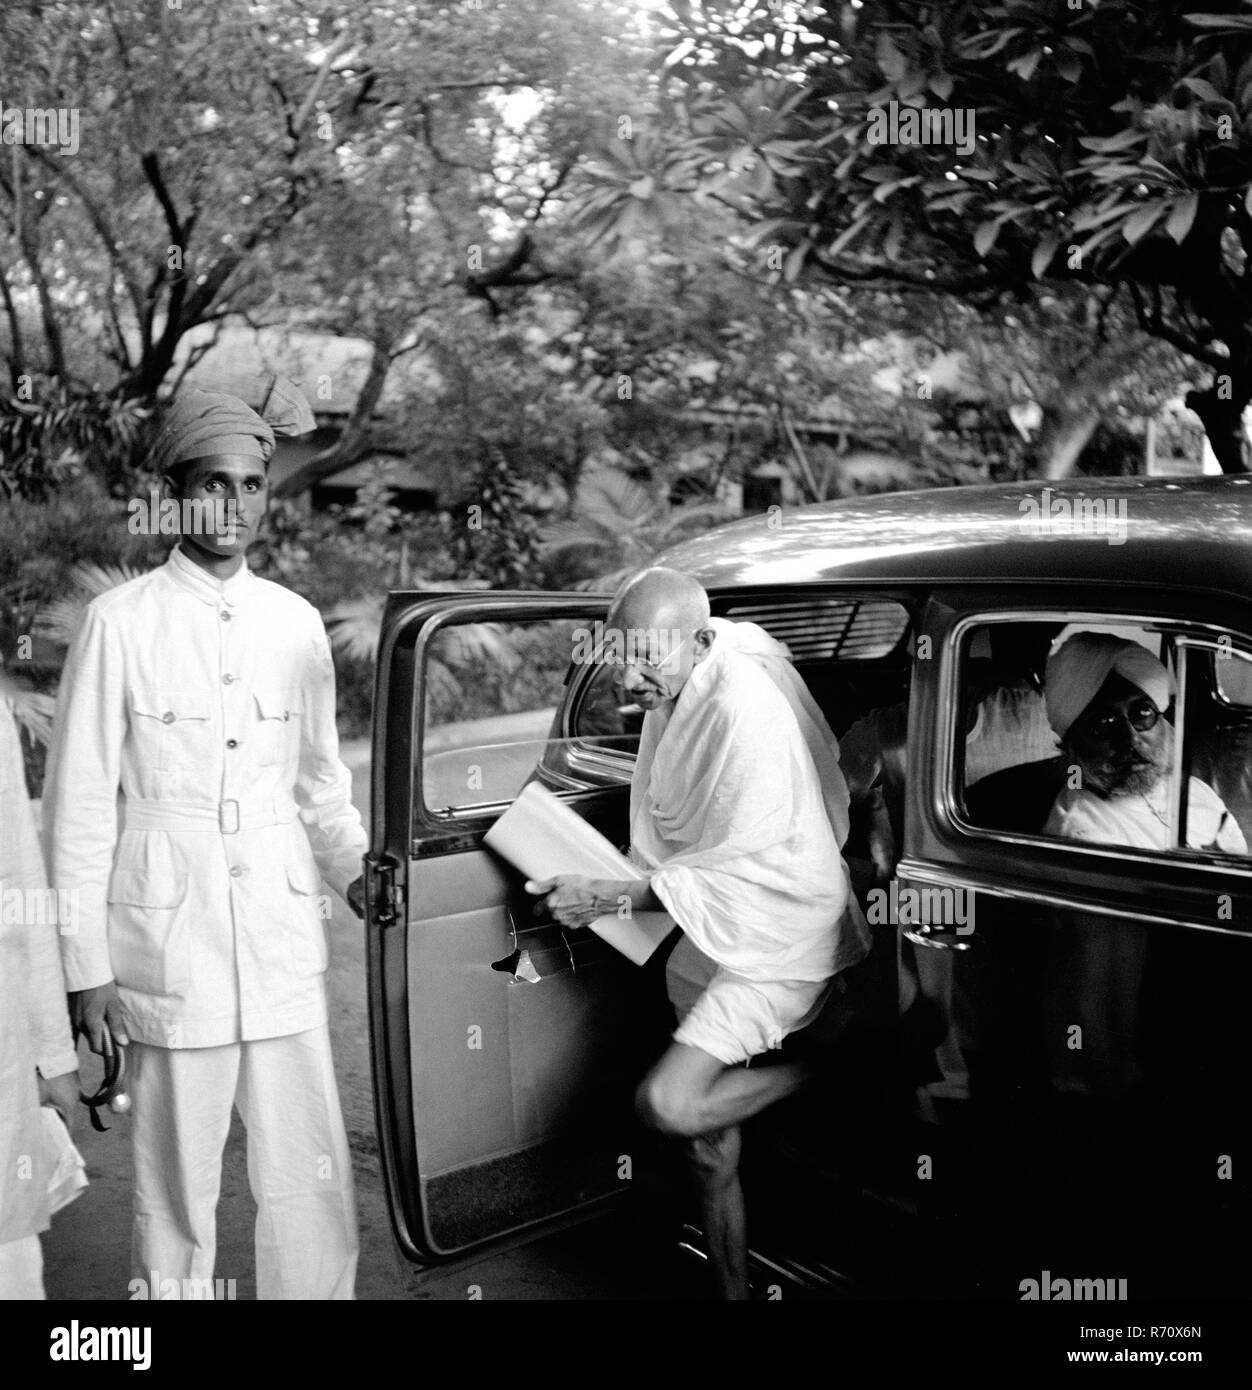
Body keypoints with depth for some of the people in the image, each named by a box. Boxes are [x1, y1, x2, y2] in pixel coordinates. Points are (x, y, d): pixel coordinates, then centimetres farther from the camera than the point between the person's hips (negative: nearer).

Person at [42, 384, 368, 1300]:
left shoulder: (296, 623, 6)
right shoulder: (122, 621, -4)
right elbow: (81, 804, -2)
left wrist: (353, 869, 3)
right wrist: (88, 966, -3)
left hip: (283, 939, 3)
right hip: (168, 945, -3)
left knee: (315, 1180, 9)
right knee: (177, 1187, 9)